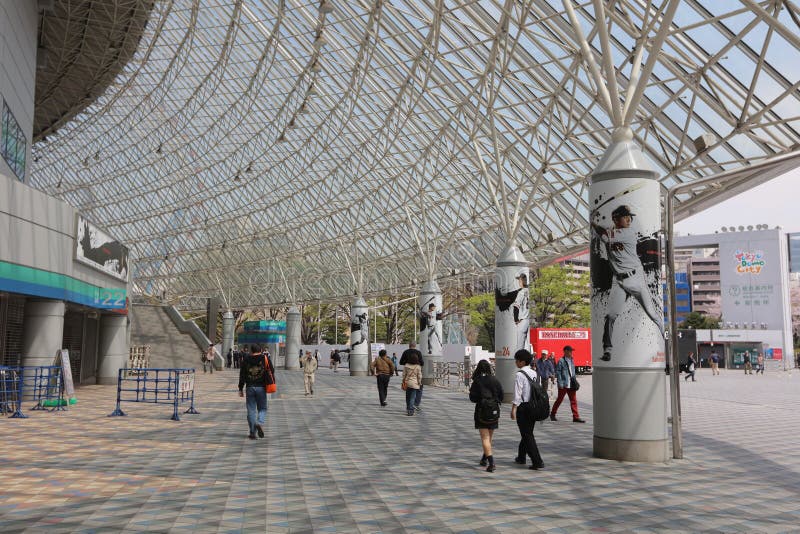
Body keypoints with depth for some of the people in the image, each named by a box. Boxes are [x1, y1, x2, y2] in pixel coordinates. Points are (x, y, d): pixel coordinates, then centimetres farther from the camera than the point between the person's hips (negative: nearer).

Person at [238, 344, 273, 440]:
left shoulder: (245, 360, 6)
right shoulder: (265, 359, 2)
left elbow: (242, 375, 7)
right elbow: (271, 372, -1)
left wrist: (241, 389, 12)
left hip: (250, 388, 1)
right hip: (261, 388, -1)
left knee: (251, 410, 6)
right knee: (262, 408, 10)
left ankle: (252, 432, 6)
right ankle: (260, 423, -17)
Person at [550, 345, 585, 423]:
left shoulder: (571, 360, 12)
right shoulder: (561, 361, -9)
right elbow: (558, 372, -11)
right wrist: (560, 384, -16)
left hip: (571, 385, 6)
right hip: (563, 384, -6)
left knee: (574, 401, 3)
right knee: (559, 400, 5)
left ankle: (576, 417, 4)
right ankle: (552, 414, 20)